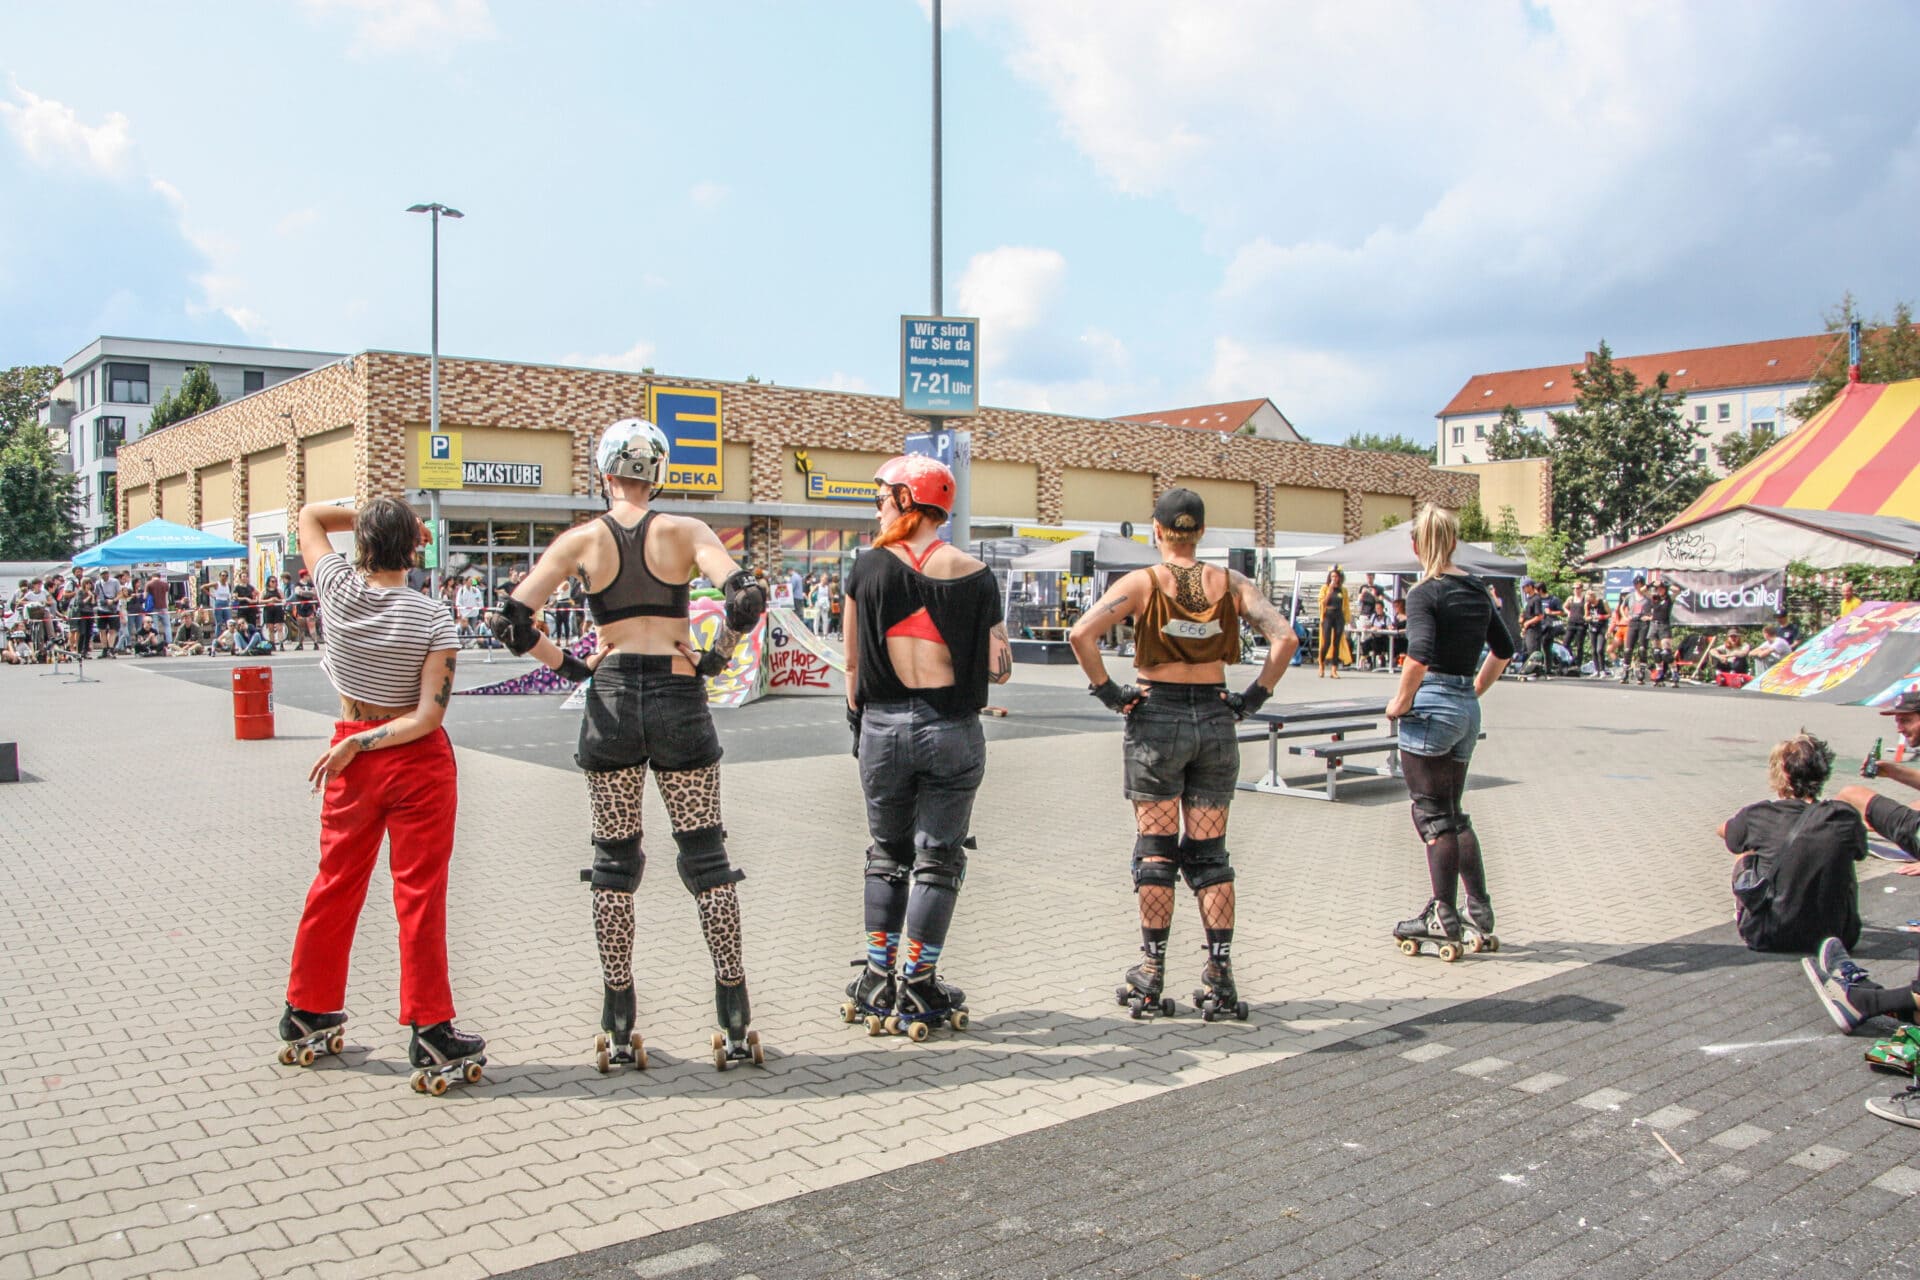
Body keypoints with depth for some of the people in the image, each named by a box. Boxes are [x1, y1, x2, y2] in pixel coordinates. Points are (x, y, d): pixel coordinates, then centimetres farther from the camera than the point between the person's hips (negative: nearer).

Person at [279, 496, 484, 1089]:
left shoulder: (339, 591, -7)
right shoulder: (433, 621, -14)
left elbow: (310, 516, 12)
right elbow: (430, 716, -19)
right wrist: (358, 745, -13)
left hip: (354, 759, 4)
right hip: (418, 761, -4)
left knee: (335, 884, 17)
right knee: (420, 894, 0)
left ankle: (307, 1015, 31)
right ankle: (431, 1035, 3)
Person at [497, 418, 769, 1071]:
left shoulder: (581, 540, 2)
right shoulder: (685, 531, 0)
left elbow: (512, 622, -6)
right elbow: (747, 597, -15)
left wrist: (565, 664, 7)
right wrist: (717, 655, 0)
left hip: (610, 700, 1)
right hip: (679, 700, -1)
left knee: (615, 860, 10)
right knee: (705, 854, 7)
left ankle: (618, 1028, 15)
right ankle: (735, 1023, 10)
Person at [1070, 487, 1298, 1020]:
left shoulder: (1142, 582, -6)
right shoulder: (1230, 583, 2)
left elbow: (1081, 633, -18)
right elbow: (1285, 638, -7)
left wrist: (1106, 690, -8)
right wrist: (1255, 696, 0)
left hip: (1156, 718, -2)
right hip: (1215, 718, 3)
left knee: (1155, 851, 6)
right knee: (1209, 853, 9)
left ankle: (1151, 978, 10)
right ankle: (1220, 977, 8)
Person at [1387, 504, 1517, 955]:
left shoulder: (1425, 592, -12)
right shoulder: (1478, 590, 11)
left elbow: (1420, 655, -25)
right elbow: (1504, 650, 22)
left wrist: (1400, 703, -13)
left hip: (1431, 707, -7)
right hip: (1468, 710, 7)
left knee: (1432, 814, 1)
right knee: (1454, 813, 16)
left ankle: (1443, 917, 4)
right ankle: (1480, 913, 18)